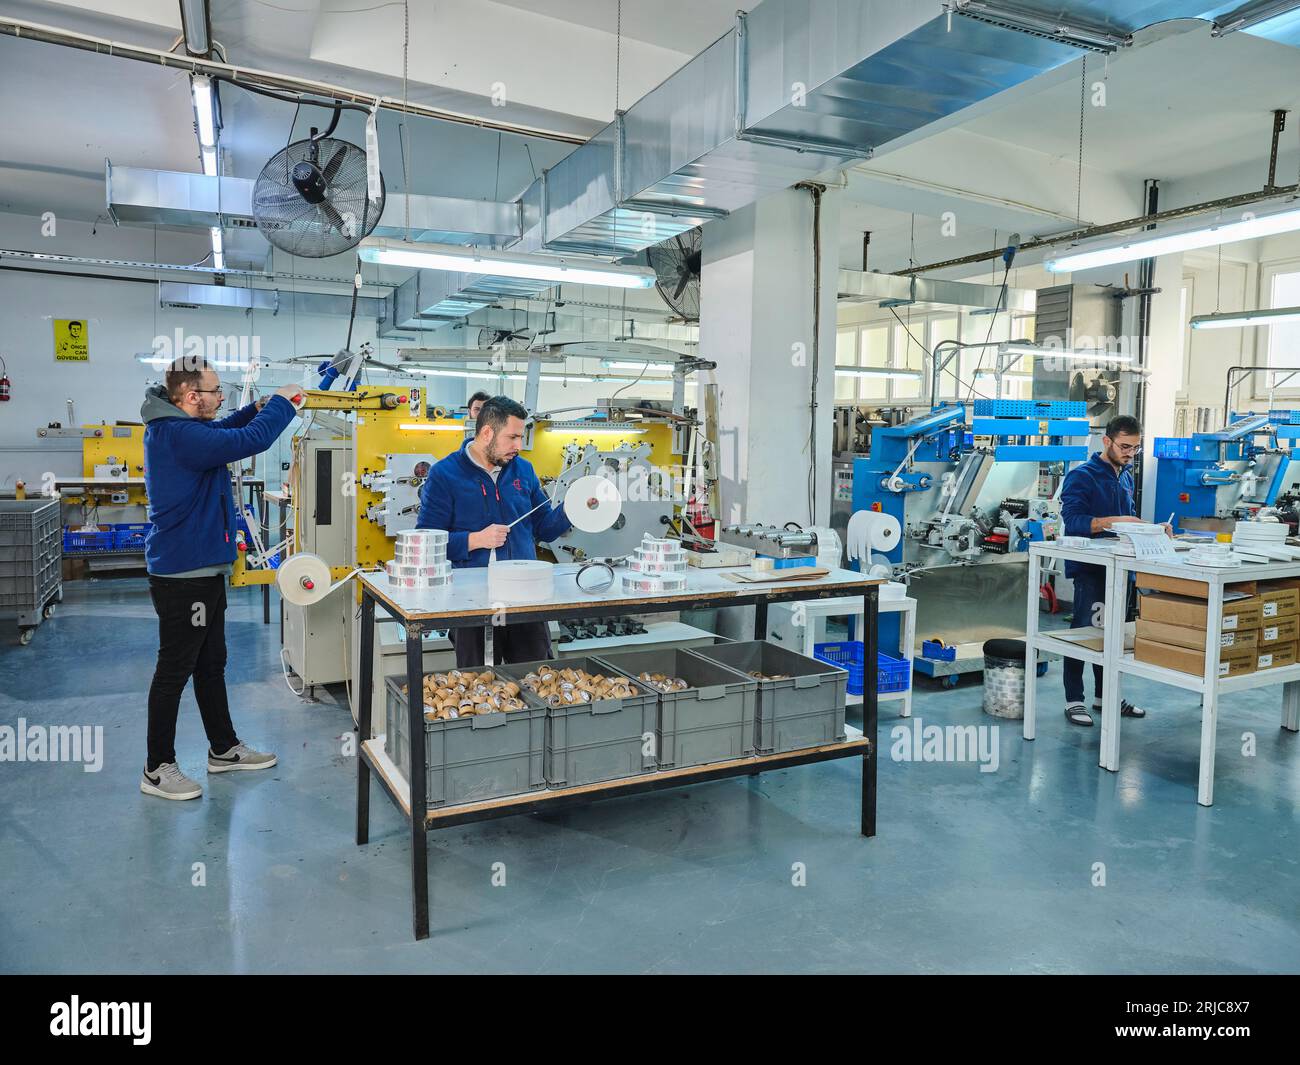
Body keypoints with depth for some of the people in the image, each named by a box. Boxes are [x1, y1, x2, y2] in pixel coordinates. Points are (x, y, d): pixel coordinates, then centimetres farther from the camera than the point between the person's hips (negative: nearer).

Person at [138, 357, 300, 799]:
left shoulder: (176, 427, 8)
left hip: (203, 570, 10)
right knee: (174, 671, 2)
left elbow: (222, 431, 26)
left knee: (211, 665, 19)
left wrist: (258, 409, 8)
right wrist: (281, 402, -13)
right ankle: (157, 769, 16)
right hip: (183, 575, -10)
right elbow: (250, 441, -30)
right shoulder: (179, 434, -23)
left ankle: (223, 749, 32)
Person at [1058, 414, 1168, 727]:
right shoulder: (1082, 476, -11)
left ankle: (1105, 694, 27)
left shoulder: (1126, 477, 15)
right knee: (1084, 631, -3)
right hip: (1088, 566, -8)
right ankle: (1074, 700, 6)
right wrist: (1112, 521, -32)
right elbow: (1072, 520, -22)